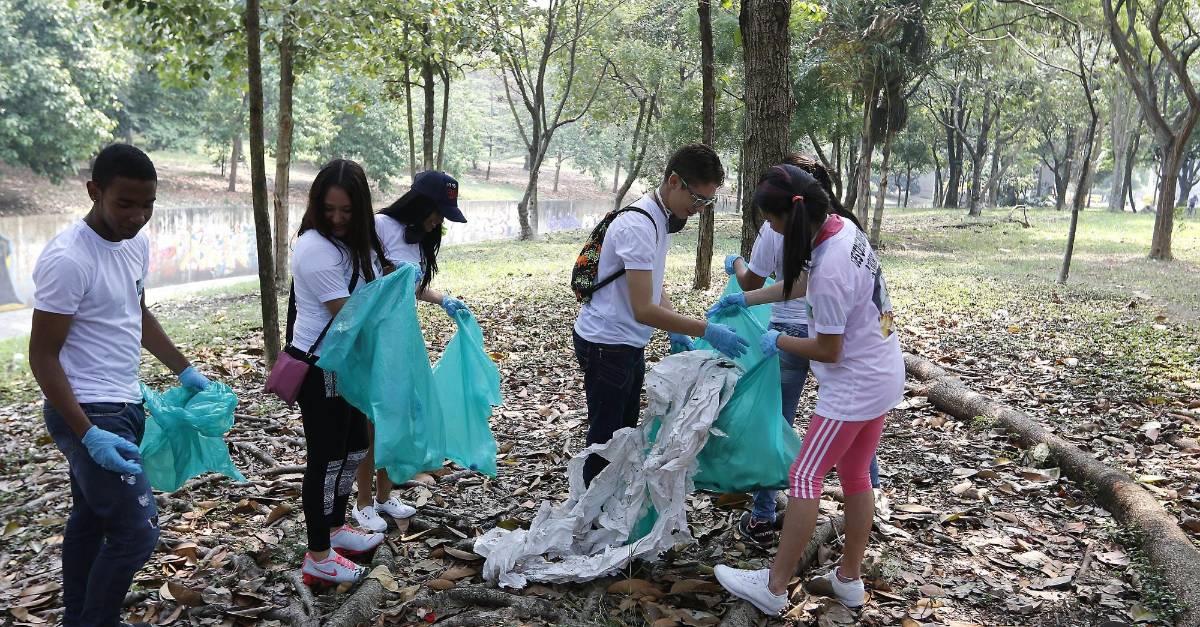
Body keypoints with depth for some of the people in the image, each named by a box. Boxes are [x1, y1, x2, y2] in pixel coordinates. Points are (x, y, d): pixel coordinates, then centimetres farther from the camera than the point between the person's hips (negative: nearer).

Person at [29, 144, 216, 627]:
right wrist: (88, 435, -23)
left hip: (124, 405, 9)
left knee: (91, 518, 20)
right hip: (88, 414, -9)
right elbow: (43, 357, -17)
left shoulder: (136, 243, 4)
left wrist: (184, 370, 19)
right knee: (137, 530, -9)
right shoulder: (68, 259, -20)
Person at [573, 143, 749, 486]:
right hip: (606, 346, -10)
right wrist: (706, 331, -29)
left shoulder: (662, 217, 5)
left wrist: (676, 330, 2)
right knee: (605, 441, 1)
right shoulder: (639, 225, -26)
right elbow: (643, 309, -30)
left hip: (628, 345, 10)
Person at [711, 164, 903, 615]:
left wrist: (778, 342, -5)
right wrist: (743, 299, 17)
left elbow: (828, 350, -20)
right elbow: (801, 282, 14)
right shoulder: (843, 227, -2)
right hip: (881, 376, 9)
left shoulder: (830, 271, -30)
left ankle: (774, 587, 9)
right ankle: (849, 579, 30)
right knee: (856, 477, 17)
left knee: (804, 477, 0)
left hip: (853, 387, -9)